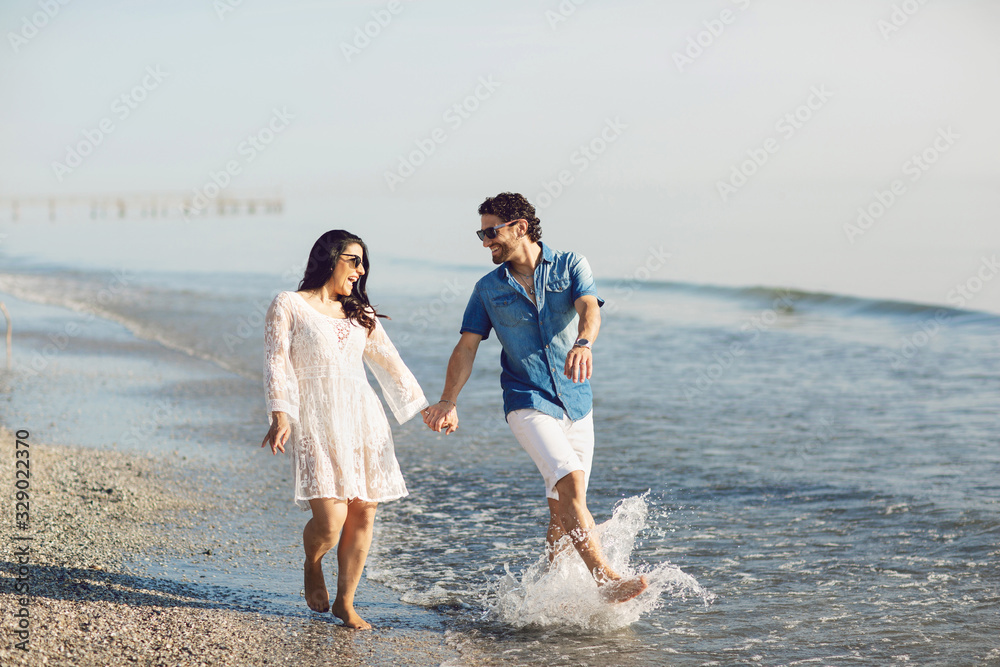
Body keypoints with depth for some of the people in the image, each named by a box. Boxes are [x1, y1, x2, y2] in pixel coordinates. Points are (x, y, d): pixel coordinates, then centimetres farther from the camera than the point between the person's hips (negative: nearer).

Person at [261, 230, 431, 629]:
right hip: (316, 421, -5)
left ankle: (345, 602, 15)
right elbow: (277, 362, -5)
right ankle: (312, 566, 19)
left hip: (363, 417, 5)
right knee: (330, 519, -15)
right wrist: (280, 414, -19)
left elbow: (388, 361, 23)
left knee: (363, 514, -1)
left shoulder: (359, 312, 19)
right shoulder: (288, 306, 4)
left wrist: (423, 406, 21)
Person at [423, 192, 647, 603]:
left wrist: (583, 343, -38)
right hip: (528, 404, -2)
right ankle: (606, 580, -26)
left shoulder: (570, 265, 2)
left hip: (577, 404, 2)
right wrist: (448, 403, -7)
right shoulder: (488, 289, 6)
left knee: (562, 510, 6)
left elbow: (588, 307, -16)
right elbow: (467, 347, 5)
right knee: (570, 482, -22)